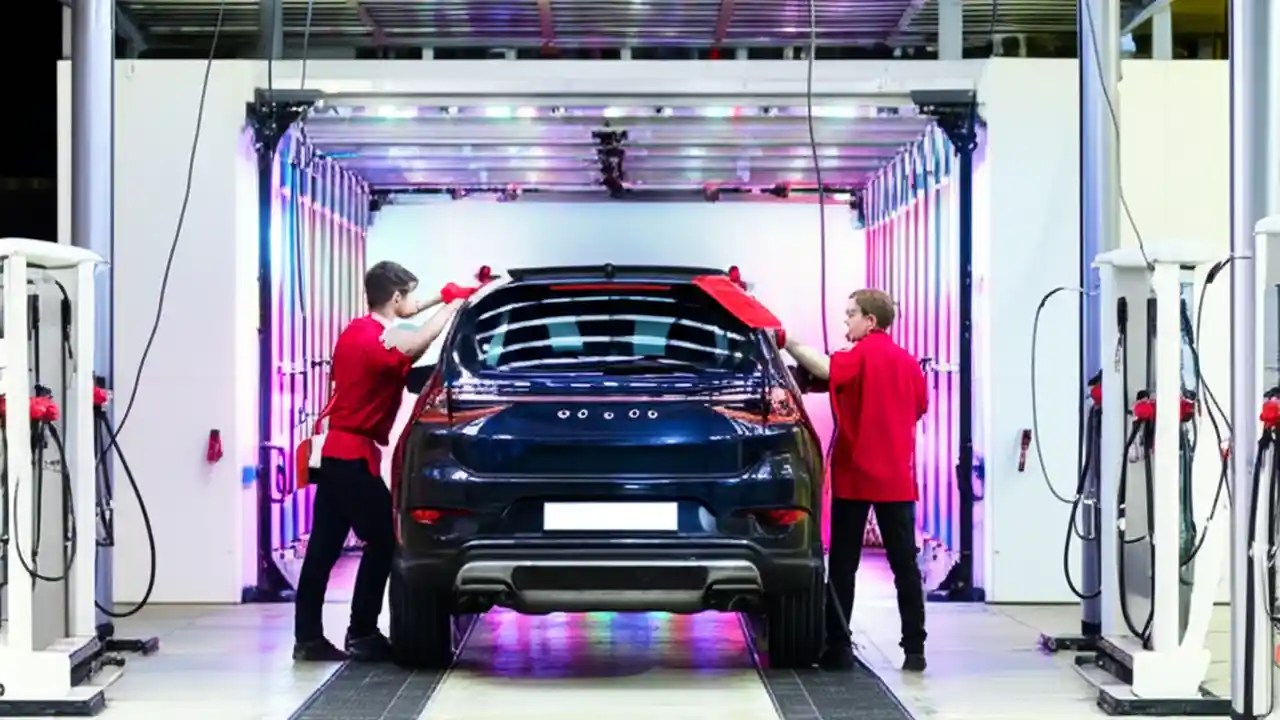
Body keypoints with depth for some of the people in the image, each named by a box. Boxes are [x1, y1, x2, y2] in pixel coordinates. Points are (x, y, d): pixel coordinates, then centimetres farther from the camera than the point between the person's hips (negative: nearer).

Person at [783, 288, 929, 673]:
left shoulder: (863, 354, -8)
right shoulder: (908, 361, 10)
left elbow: (826, 368, -28)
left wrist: (788, 344, -25)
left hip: (855, 474, -5)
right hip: (896, 478, 5)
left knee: (843, 565, 3)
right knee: (904, 564, 7)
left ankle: (838, 646, 2)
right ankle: (915, 649, 4)